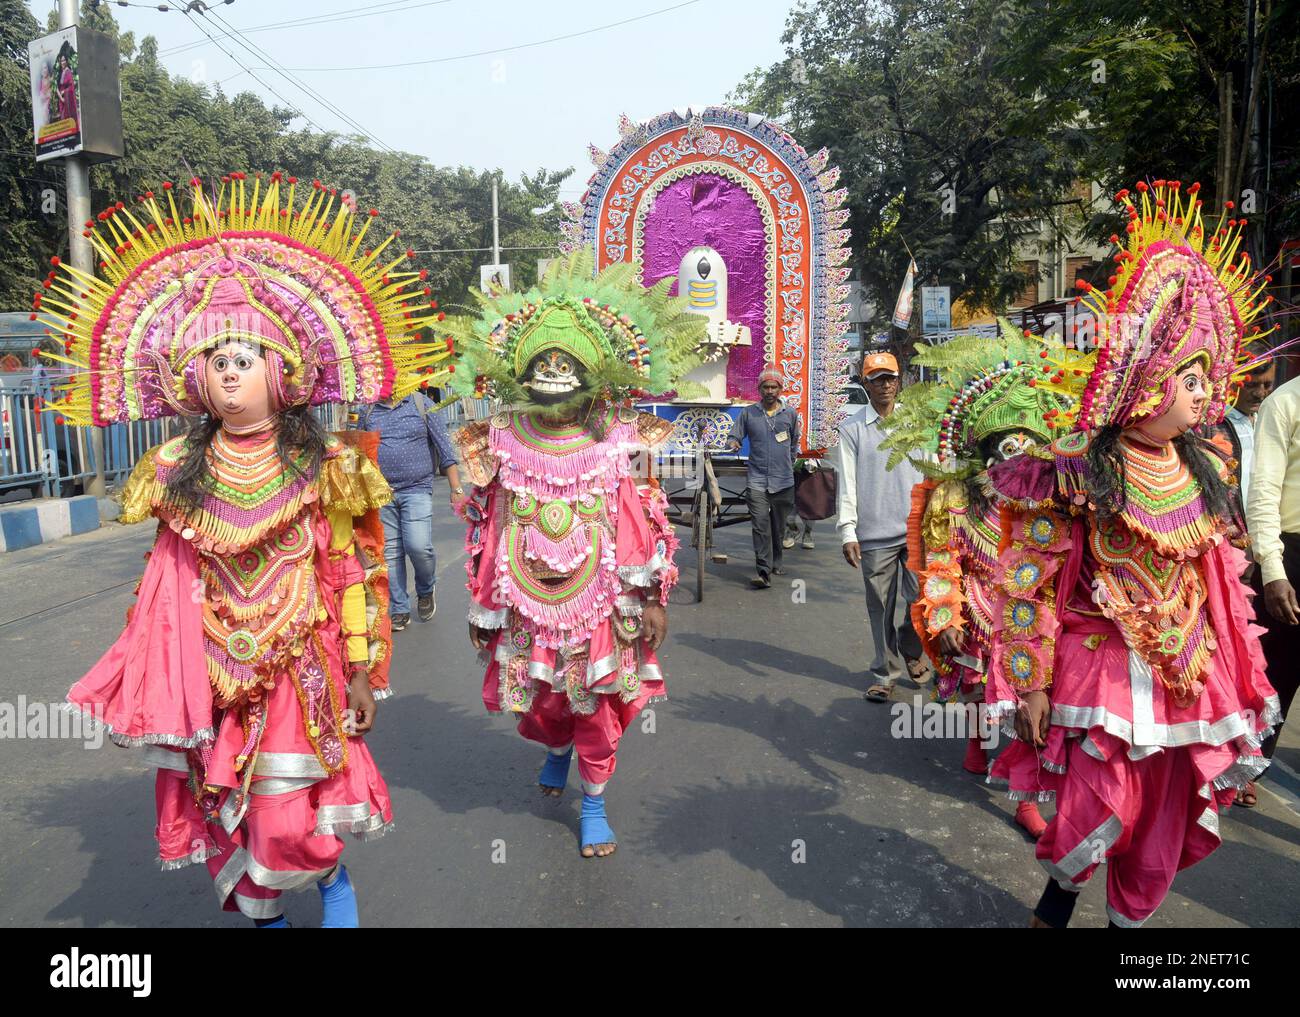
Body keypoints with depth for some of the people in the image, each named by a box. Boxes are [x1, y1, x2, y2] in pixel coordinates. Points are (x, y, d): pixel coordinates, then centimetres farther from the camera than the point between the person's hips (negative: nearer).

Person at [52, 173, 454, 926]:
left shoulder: (326, 466, -5)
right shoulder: (179, 472, 4)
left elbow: (352, 576, -5)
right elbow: (167, 585, 7)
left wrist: (363, 674, -6)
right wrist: (154, 682, 4)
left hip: (299, 673, -3)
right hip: (213, 678, 4)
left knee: (292, 822, -4)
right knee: (228, 818, 11)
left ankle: (333, 877, 29)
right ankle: (263, 913, 35)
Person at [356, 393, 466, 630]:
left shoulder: (421, 404, 2)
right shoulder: (367, 412, 10)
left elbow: (444, 448, 0)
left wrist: (456, 489, -6)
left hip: (417, 489, -3)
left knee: (418, 546, -15)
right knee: (390, 553, 4)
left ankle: (426, 590, 14)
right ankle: (399, 610, 15)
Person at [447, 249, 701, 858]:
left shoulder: (618, 443, -5)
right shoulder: (504, 444, -1)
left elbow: (643, 527, -3)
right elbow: (486, 529, 4)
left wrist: (650, 597, -4)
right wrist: (482, 602, 7)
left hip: (599, 601, -2)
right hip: (527, 602, 2)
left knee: (597, 706, 6)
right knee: (539, 701, 15)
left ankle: (594, 803, 28)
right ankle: (557, 747, 51)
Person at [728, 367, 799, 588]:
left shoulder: (790, 414, 7)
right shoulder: (748, 413, 4)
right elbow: (734, 436, 6)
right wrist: (733, 443, -15)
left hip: (783, 480, 2)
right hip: (757, 479, -2)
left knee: (778, 527, 13)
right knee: (760, 526, -11)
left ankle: (775, 562, 32)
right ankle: (763, 571, -13)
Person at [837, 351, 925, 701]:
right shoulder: (853, 430, 3)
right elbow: (847, 484, 0)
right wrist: (848, 532, -7)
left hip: (917, 530, 2)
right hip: (875, 535, -2)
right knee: (880, 607, 4)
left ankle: (911, 652, 31)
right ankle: (883, 674, 17)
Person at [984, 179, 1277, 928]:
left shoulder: (1204, 472, 3)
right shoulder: (1077, 473, -15)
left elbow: (1222, 581, 12)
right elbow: (1029, 584, -14)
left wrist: (1235, 677, 13)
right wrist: (1029, 686, -13)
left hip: (1185, 675, 6)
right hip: (1100, 668, -6)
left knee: (1163, 826, 14)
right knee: (1099, 811, -4)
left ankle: (1131, 919, 38)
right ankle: (1059, 895, 29)